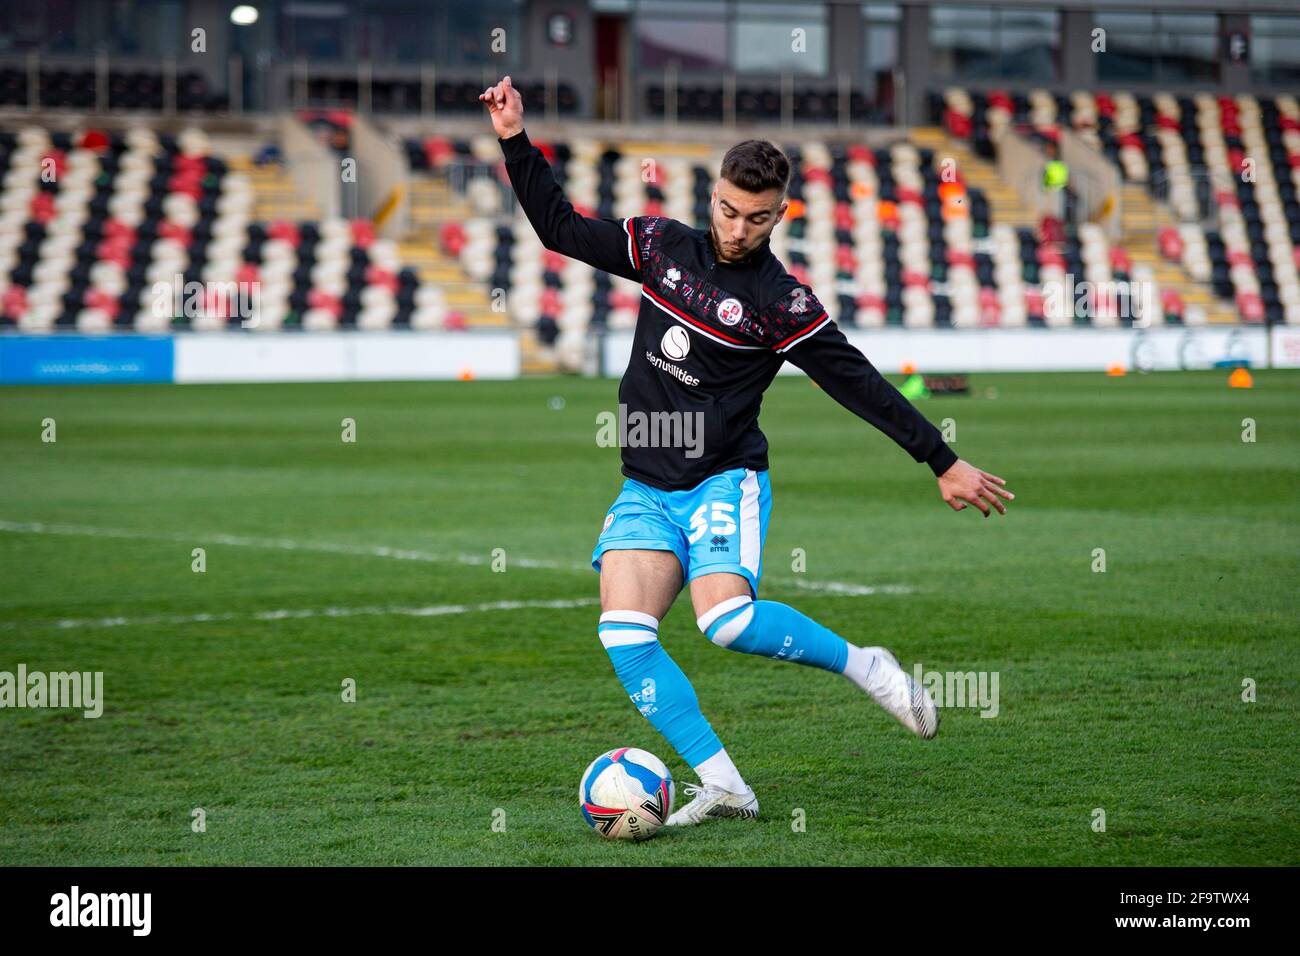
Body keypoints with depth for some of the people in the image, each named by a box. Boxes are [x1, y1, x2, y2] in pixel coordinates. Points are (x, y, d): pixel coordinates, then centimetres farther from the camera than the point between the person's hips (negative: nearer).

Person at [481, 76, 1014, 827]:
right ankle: (724, 785, -14)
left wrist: (944, 462, -7)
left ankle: (865, 666, -6)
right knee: (623, 631, -18)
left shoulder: (781, 303, -8)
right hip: (646, 491, 5)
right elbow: (561, 228, 15)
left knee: (726, 619, -30)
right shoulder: (661, 245, 5)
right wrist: (517, 140, 8)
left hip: (725, 482, -4)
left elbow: (861, 385, -6)